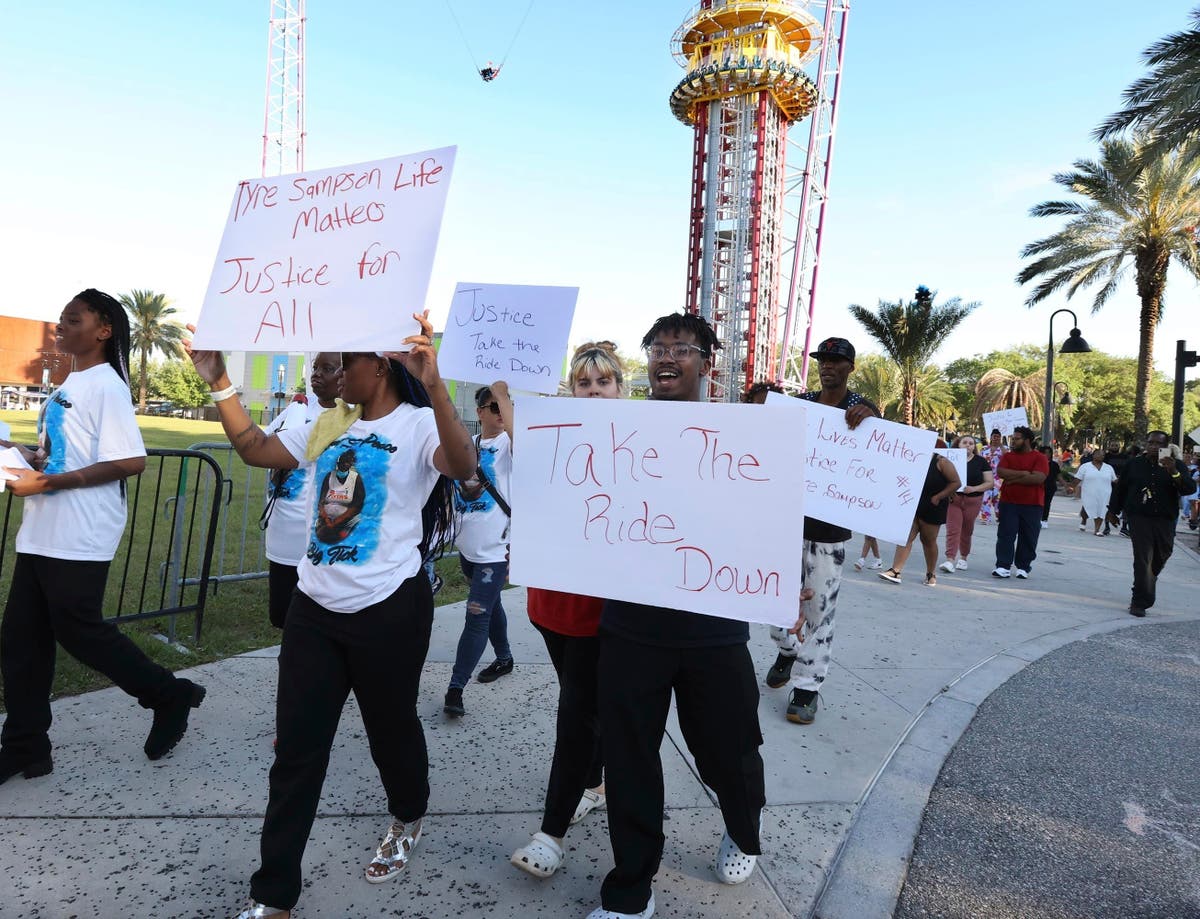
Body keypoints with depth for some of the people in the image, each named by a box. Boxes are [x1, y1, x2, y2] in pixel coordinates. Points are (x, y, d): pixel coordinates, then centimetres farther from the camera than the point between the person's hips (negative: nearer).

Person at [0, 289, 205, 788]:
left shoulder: (106, 386, -13)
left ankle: (171, 696, 17)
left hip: (79, 536, -9)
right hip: (41, 531, 9)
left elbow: (129, 461, -22)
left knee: (78, 630, -1)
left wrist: (47, 482, -21)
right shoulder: (69, 383, 15)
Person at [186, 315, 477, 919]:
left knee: (390, 728, 16)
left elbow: (463, 466, -31)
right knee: (296, 752, 9)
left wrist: (434, 386, -44)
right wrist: (219, 382, 3)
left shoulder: (418, 425, -11)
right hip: (314, 608, 6)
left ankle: (407, 820, 46)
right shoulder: (328, 427, 11)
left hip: (389, 610, -5)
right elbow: (253, 449, 13)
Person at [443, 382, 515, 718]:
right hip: (468, 546, 6)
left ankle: (455, 688, -1)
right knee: (490, 606, 22)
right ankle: (504, 658, 41)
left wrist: (503, 395, -29)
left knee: (477, 617, -6)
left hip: (495, 549, -6)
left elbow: (518, 436, -33)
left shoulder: (506, 444, -9)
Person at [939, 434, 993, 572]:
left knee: (966, 531, 12)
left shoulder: (981, 462, 4)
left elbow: (990, 482, 2)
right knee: (952, 530, -11)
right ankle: (950, 560, -15)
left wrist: (974, 488, -15)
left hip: (973, 500, 1)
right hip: (953, 498, -1)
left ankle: (963, 558, 29)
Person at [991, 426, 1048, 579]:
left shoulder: (1039, 458, -2)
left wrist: (1014, 479, -12)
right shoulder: (1008, 456, 9)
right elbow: (1001, 472, -8)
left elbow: (1039, 478, -17)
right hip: (1008, 503, 2)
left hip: (1032, 505, -2)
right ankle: (1003, 566, -2)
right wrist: (1023, 473, -13)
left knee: (1028, 538, 5)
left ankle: (1023, 567, 17)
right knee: (1005, 535, -3)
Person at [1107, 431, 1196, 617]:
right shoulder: (1134, 464, 4)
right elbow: (1120, 488, 12)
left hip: (1165, 520, 2)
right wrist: (1113, 511, 15)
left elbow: (1190, 489, -13)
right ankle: (1140, 602, -9)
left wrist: (1174, 473, -29)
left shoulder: (1177, 466, 2)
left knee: (1160, 557, 15)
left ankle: (1141, 595, 38)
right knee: (1143, 559, -10)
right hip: (1139, 518, -2)